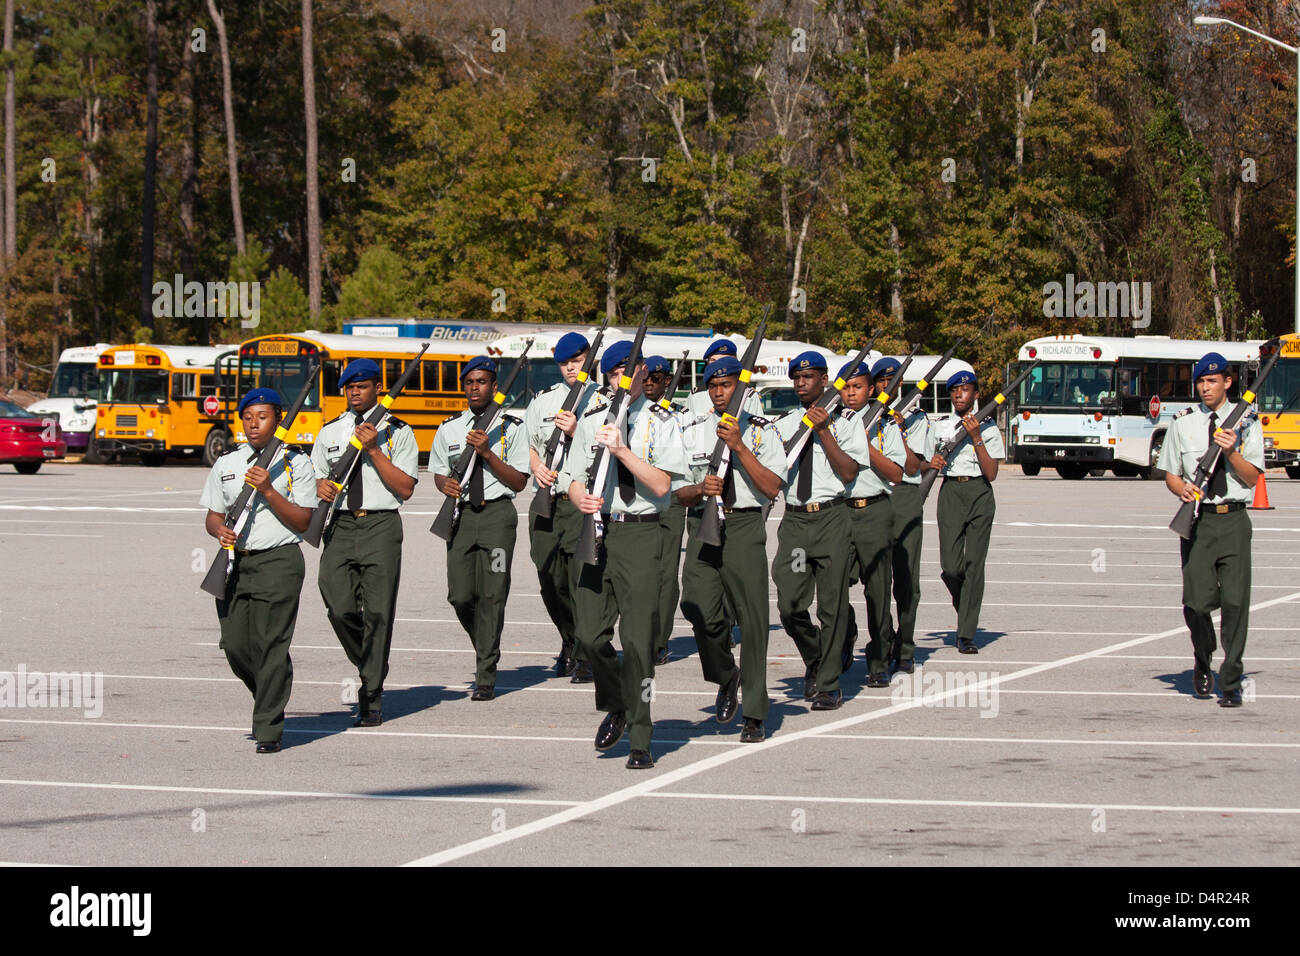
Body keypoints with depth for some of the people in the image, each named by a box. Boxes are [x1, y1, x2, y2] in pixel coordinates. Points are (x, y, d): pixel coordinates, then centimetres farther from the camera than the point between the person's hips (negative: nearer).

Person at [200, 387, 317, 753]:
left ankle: (269, 730, -6)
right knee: (235, 645, 2)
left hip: (278, 561, -4)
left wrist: (268, 491, -13)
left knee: (270, 646, -10)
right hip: (234, 560, 4)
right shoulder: (226, 463, 14)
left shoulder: (296, 463, 2)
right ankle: (269, 699, 30)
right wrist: (220, 530, -5)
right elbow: (212, 516, 17)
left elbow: (302, 521, -3)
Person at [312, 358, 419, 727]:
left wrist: (374, 450, -10)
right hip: (340, 526, 3)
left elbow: (405, 488, -3)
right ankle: (369, 668, 19)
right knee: (340, 609, -9)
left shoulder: (398, 432, 5)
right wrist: (319, 486, -1)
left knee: (378, 611, -7)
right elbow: (315, 475, 23)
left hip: (381, 526, -3)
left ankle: (371, 697, -2)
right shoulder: (329, 432, 17)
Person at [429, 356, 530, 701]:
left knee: (492, 595, -7)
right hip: (460, 513, 3)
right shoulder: (449, 428, 12)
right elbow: (438, 472, 20)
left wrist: (488, 453, -13)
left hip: (497, 513, -3)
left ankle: (486, 676, -3)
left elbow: (519, 481, -1)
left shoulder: (512, 428, 2)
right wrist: (445, 483, -4)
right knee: (460, 595, -3)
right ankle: (484, 646, 27)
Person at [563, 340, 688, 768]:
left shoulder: (661, 424, 1)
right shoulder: (591, 422, 13)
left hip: (640, 532, -4)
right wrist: (581, 498, -9)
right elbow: (575, 479, 14)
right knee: (590, 634, -2)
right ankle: (615, 707, 26)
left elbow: (661, 484, -8)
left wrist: (622, 451, -18)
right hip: (597, 528, 4)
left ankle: (640, 741, 0)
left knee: (638, 638, -6)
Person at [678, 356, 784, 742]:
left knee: (752, 616, -4)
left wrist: (739, 447, -12)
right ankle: (726, 678, 12)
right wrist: (700, 488, -9)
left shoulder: (761, 431, 7)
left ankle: (754, 716, 3)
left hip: (745, 526, -2)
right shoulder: (693, 432, 14)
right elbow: (679, 493, 13)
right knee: (700, 608, -17)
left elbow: (772, 487, -5)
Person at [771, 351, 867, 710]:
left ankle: (828, 685, 7)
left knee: (832, 605, -2)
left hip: (831, 518, -3)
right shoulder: (783, 423, 16)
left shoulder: (845, 420, 4)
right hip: (794, 519, 3)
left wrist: (823, 432, -12)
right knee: (790, 606, -1)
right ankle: (814, 659, 27)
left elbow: (849, 472, -7)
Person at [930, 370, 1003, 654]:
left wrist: (976, 438, -10)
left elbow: (991, 473, -3)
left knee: (974, 563, -7)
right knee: (950, 565, -10)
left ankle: (966, 635, -4)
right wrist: (931, 463, -5)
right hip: (950, 492, 2)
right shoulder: (940, 427, 12)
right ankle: (964, 606, 23)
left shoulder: (988, 429, 5)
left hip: (979, 494, -1)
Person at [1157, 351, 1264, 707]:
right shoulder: (1183, 423, 9)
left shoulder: (1247, 423, 6)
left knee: (1235, 600, -7)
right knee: (1197, 602, -5)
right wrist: (1183, 489, -10)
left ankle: (1230, 683, 1)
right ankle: (1202, 661, 25)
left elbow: (1252, 477, 1)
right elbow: (1170, 475, 12)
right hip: (1197, 518, 1)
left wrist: (1232, 452, -16)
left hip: (1233, 520, -1)